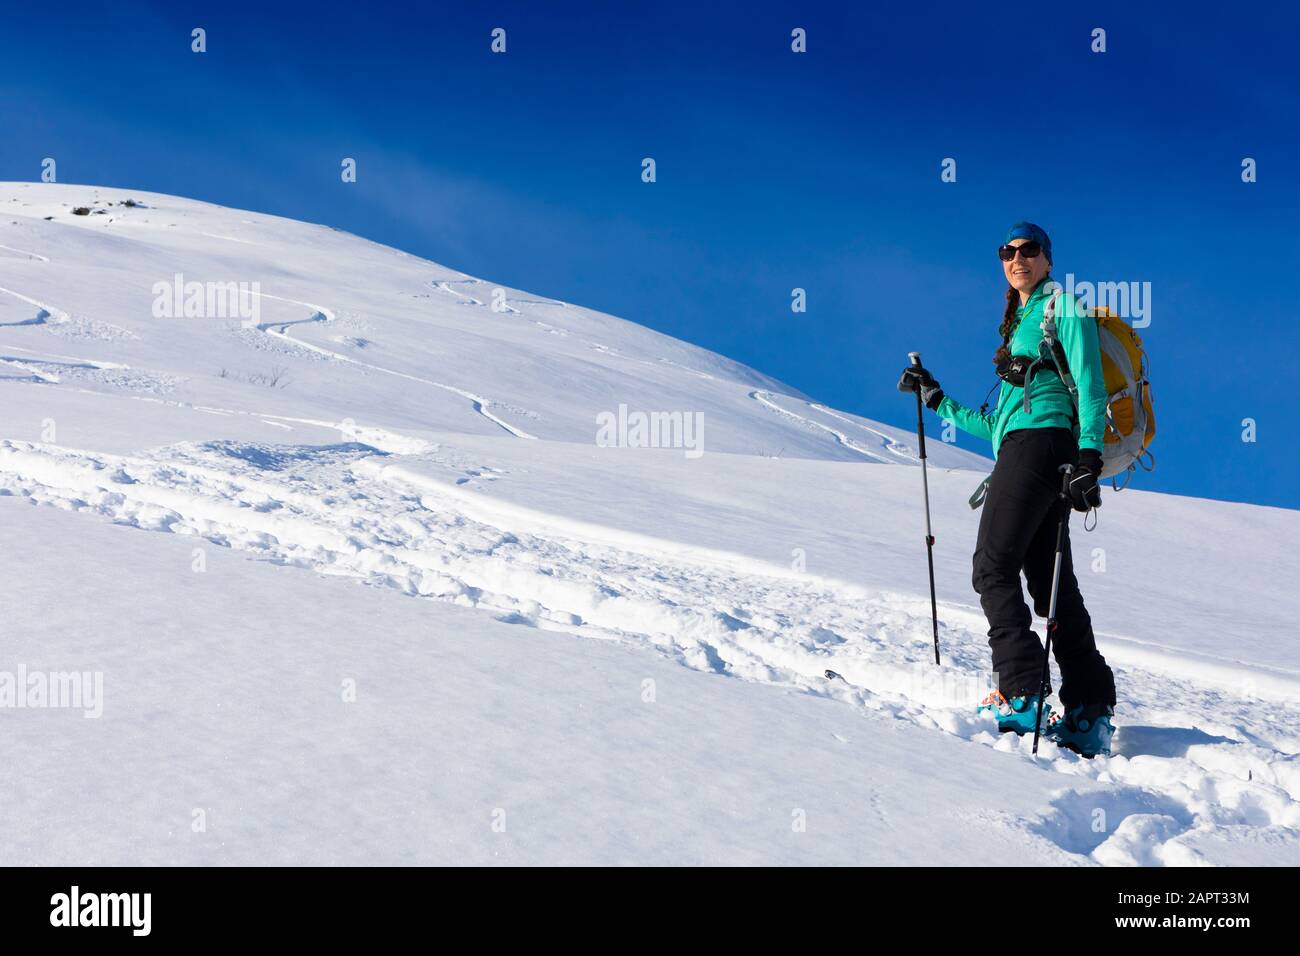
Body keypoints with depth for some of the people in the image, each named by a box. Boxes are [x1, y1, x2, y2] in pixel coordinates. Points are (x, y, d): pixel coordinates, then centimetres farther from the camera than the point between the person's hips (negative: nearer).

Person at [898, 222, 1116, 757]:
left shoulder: (1062, 304, 5)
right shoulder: (1019, 324, 30)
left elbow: (1090, 385, -8)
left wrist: (1089, 457, -19)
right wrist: (937, 400, 30)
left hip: (1040, 442, -9)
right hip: (1019, 447, 9)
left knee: (993, 567, -15)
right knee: (1050, 582, 1)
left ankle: (1019, 698, -19)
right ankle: (1090, 713, -2)